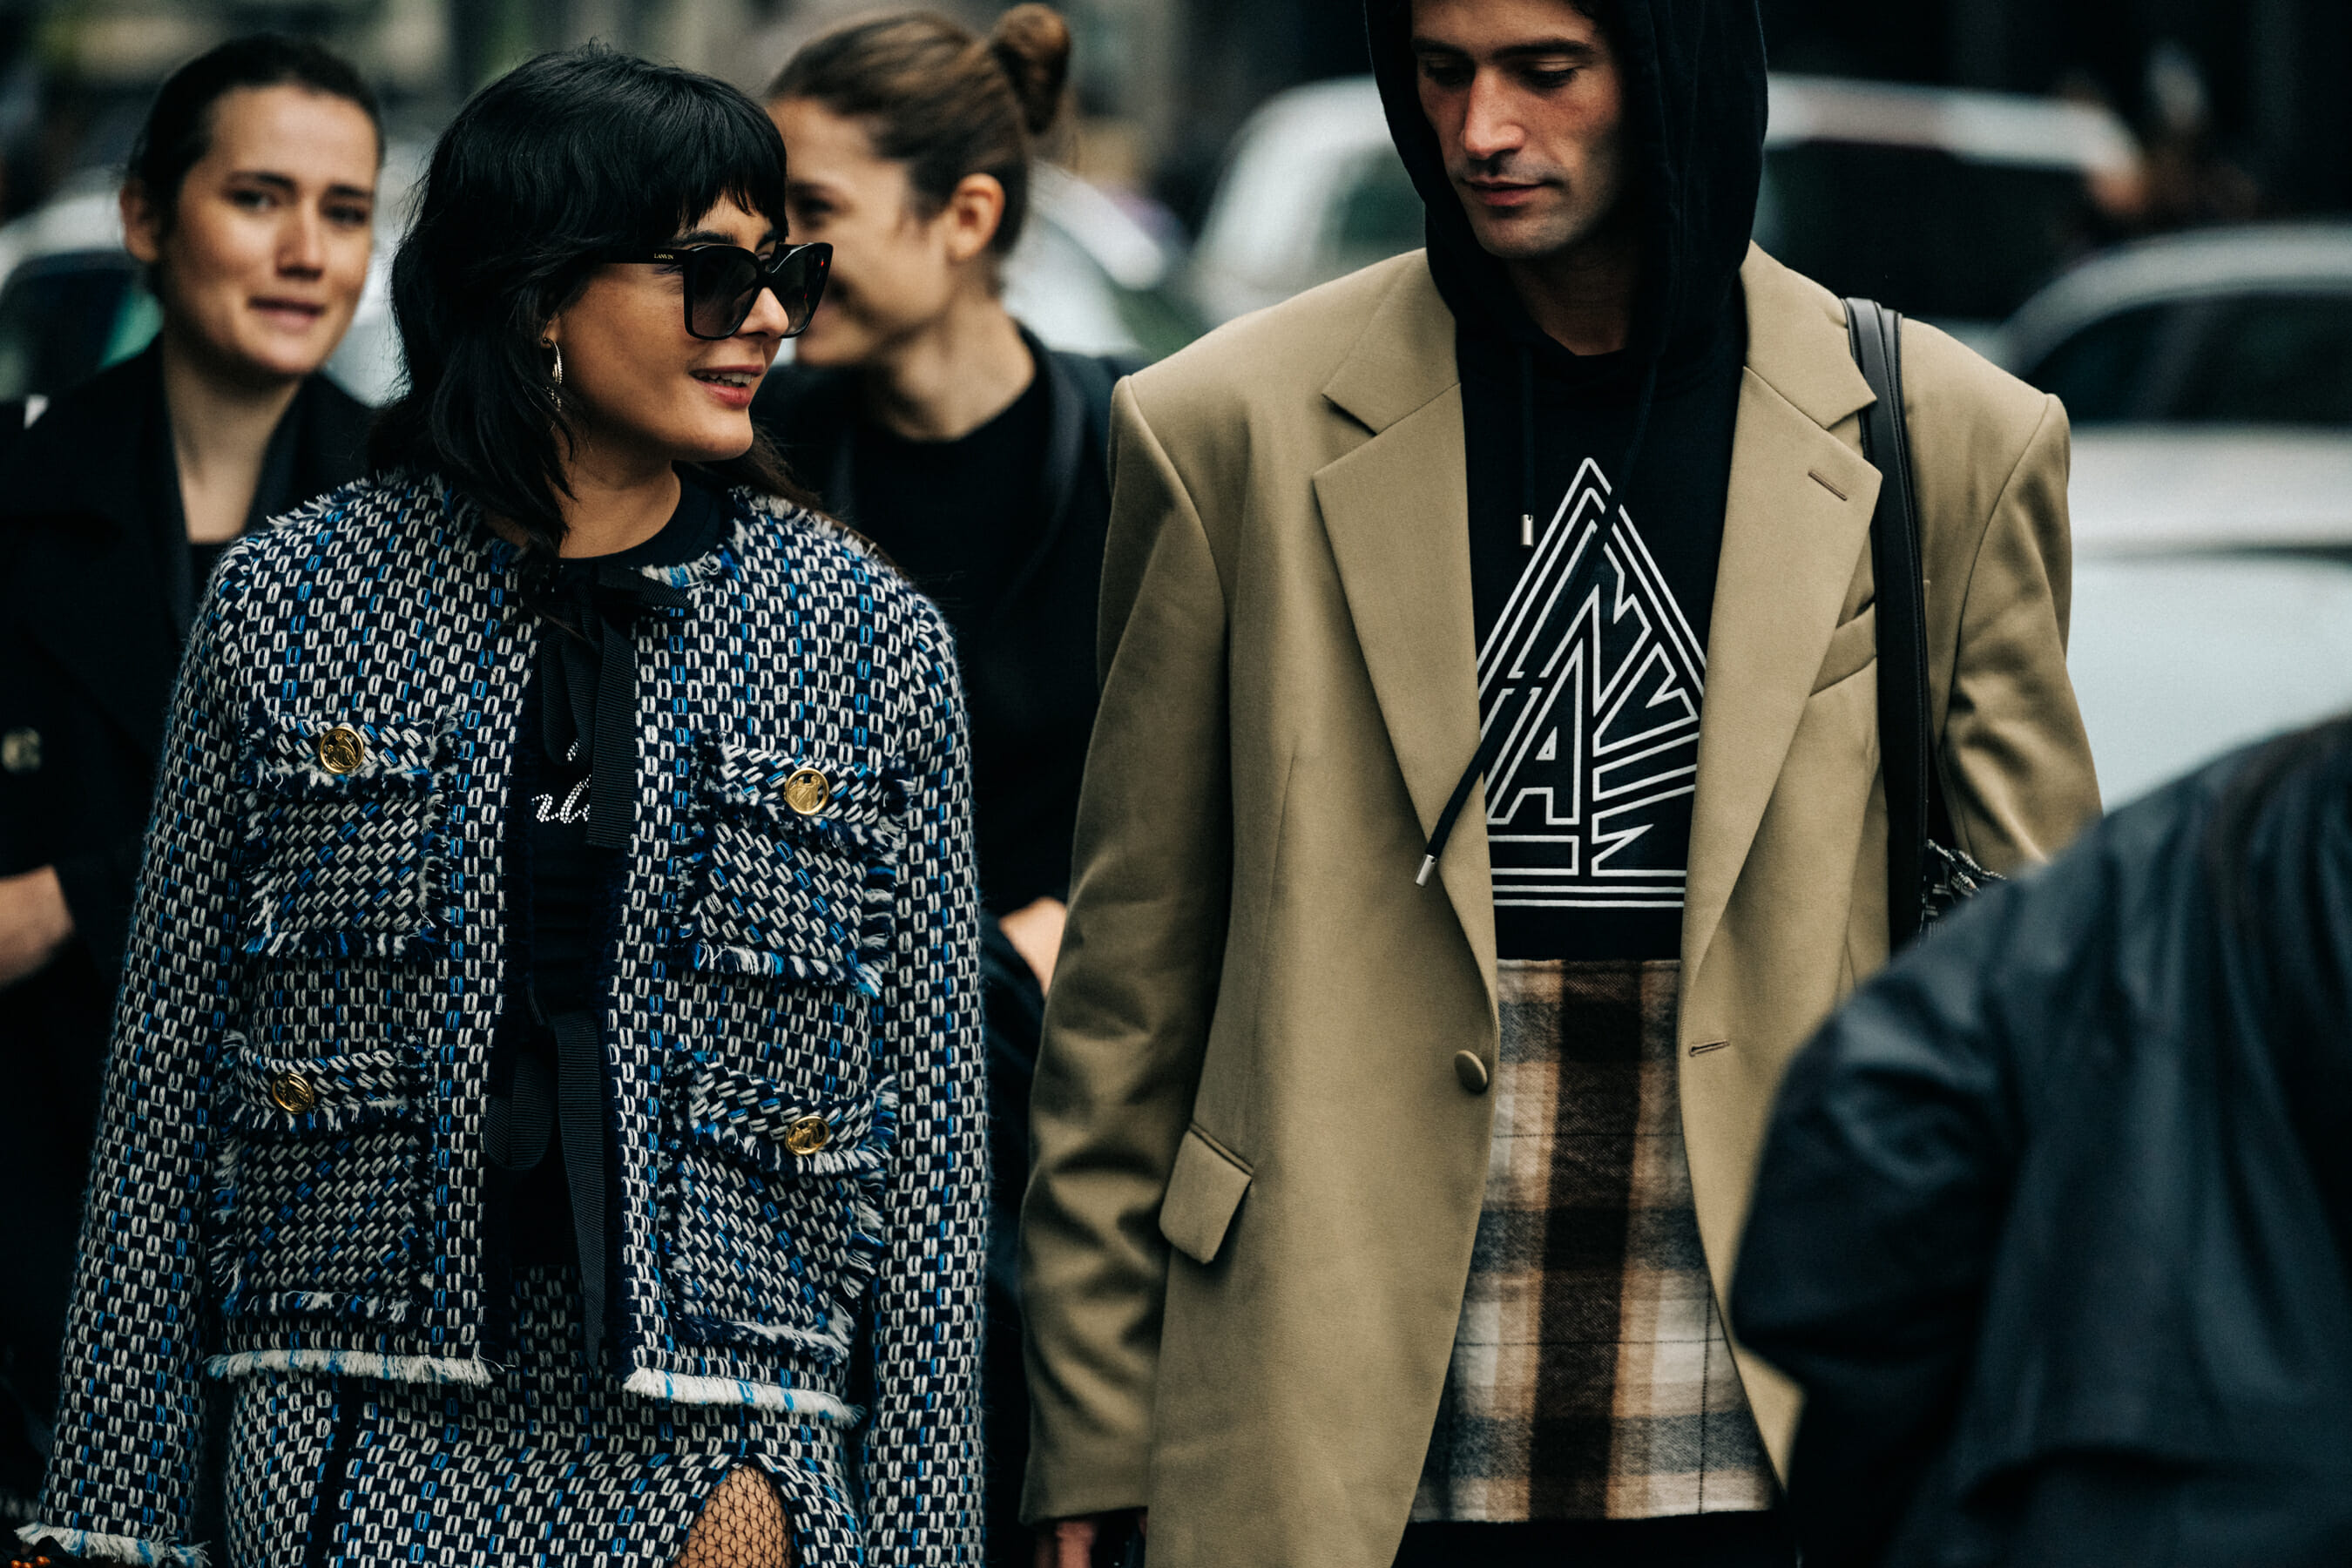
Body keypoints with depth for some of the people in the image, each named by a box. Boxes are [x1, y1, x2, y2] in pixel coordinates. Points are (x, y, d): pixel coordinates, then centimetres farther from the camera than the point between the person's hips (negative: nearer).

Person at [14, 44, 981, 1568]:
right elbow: (165, 1086, 6)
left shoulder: (872, 644, 4)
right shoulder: (286, 605, 3)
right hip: (365, 1444, 0)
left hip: (717, 1444, 0)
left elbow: (931, 1148, 4)